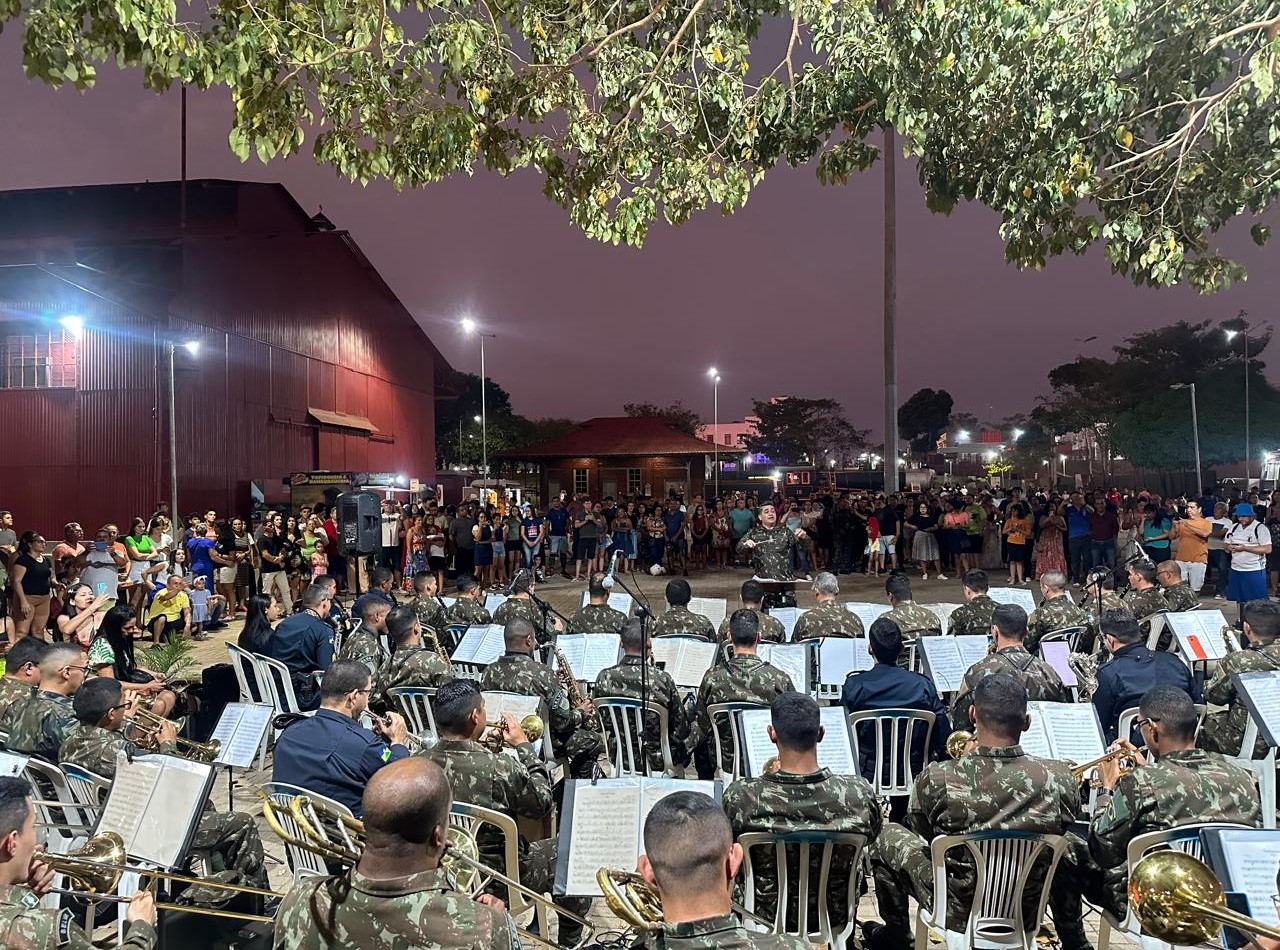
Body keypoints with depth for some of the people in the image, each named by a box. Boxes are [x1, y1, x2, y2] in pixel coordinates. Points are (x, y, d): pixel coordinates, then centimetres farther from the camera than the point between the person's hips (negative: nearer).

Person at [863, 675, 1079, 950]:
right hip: (1026, 917, 3)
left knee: (888, 835, 21)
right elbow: (1062, 828, 2)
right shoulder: (1060, 778, -22)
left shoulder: (936, 778, -27)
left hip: (957, 914, -2)